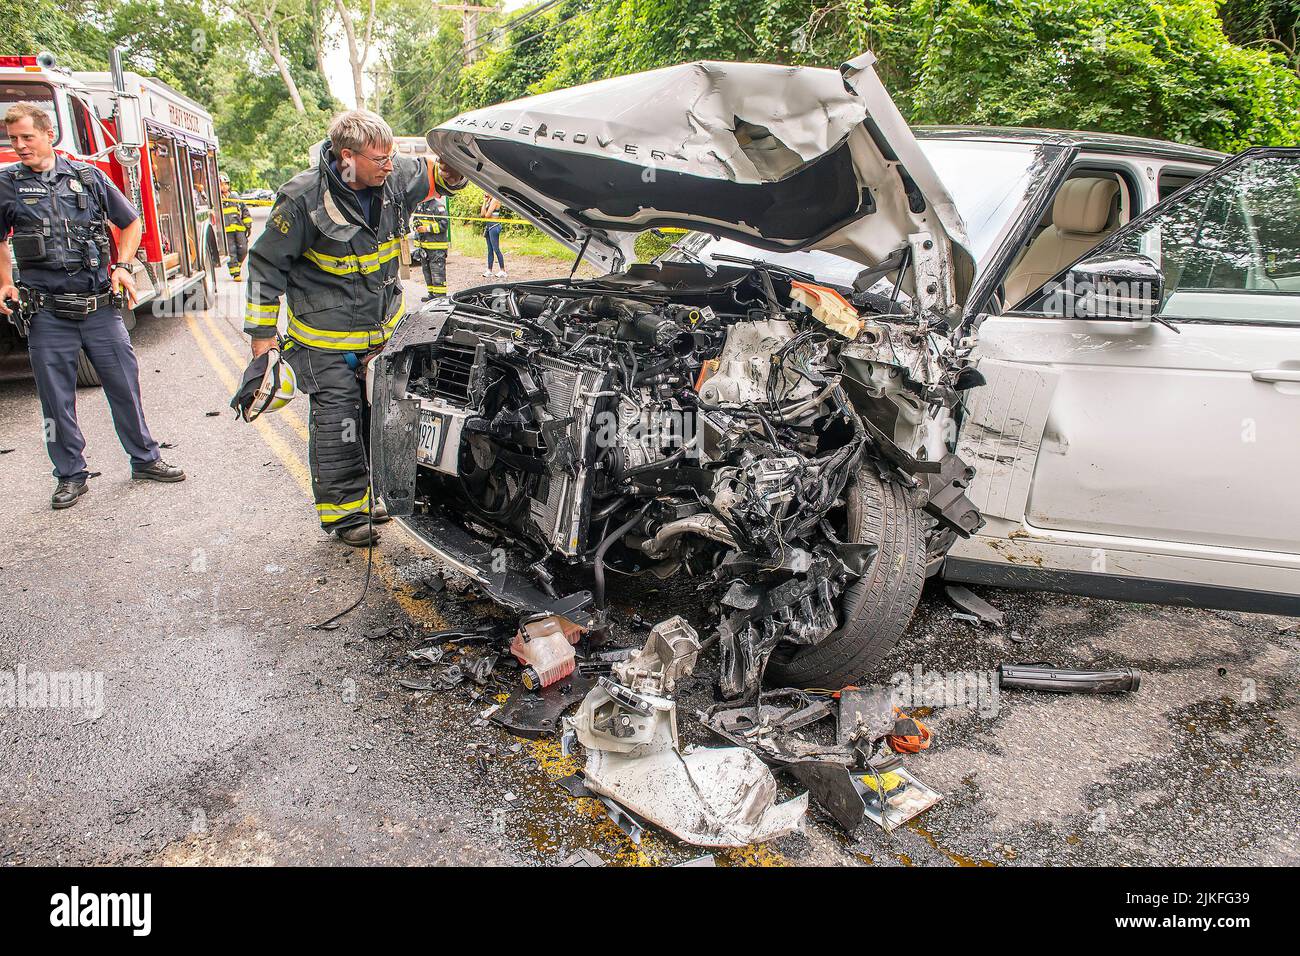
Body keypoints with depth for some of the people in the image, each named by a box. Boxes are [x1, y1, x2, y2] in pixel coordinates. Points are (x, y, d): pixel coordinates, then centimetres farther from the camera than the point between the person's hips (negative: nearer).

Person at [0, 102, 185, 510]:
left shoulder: (88, 176, 5)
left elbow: (130, 222, 15)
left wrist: (122, 266, 2)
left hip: (101, 307, 0)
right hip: (47, 313, 0)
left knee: (124, 383, 6)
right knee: (57, 397, 5)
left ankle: (145, 458, 21)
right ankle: (71, 475, 16)